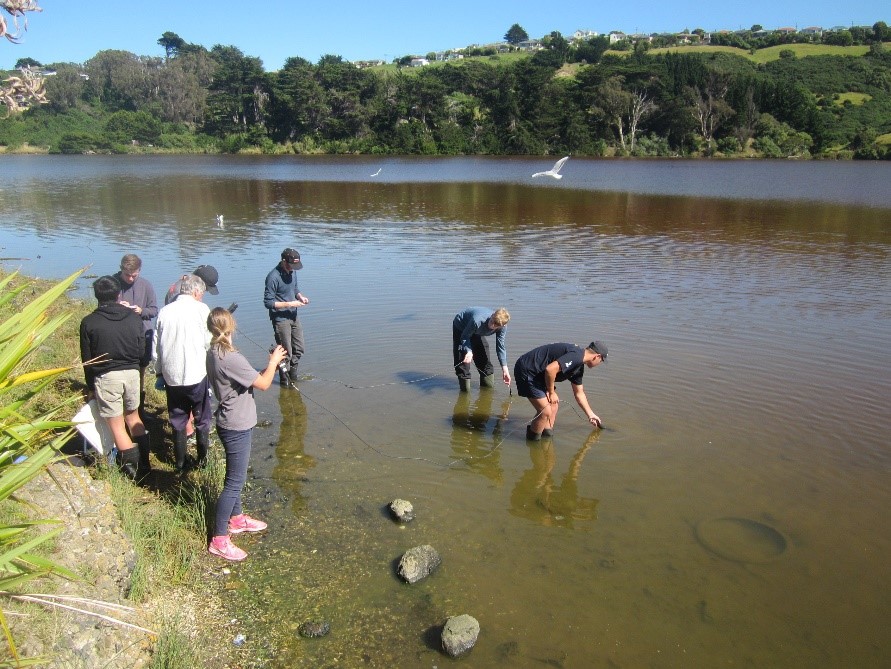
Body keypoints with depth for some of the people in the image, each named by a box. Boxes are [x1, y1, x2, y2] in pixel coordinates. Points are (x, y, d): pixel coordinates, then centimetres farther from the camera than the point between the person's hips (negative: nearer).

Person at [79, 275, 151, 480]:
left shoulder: (89, 323, -6)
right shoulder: (133, 317, 0)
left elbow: (87, 360, 0)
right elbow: (142, 350, 3)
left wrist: (91, 387, 9)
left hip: (106, 378, -3)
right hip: (132, 373, 3)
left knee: (117, 426, 6)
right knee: (133, 417, 21)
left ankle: (134, 469, 6)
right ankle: (144, 464, 22)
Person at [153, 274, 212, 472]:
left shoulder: (164, 311, 4)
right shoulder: (201, 309, -9)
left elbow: (156, 346, 8)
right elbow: (210, 342, -9)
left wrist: (159, 371, 18)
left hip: (171, 376, 4)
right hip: (197, 374, -3)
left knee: (178, 421, 14)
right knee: (202, 419, 14)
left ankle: (181, 464, 22)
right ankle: (203, 459, 21)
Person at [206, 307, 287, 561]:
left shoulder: (214, 354, 3)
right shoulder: (231, 358, -26)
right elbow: (263, 384, -19)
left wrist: (270, 365, 5)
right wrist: (273, 362, -4)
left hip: (231, 423, 10)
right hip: (237, 426, -10)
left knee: (236, 476, 24)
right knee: (234, 482, -1)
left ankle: (236, 518, 42)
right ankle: (219, 540, 8)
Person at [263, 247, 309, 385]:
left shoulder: (292, 272, 3)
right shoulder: (273, 277, -21)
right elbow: (268, 302, -19)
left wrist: (301, 296, -3)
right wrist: (290, 304, -21)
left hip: (293, 317, 7)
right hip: (280, 319, -7)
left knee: (299, 349, 15)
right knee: (286, 353, 3)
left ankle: (293, 374, 35)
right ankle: (284, 381, 21)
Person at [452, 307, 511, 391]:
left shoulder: (501, 327, -26)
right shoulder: (477, 321, -44)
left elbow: (500, 346, -16)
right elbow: (465, 336, -30)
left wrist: (504, 368, -18)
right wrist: (469, 351, -47)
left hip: (475, 332, 5)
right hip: (461, 328, -5)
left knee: (485, 359, 5)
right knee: (463, 360, -14)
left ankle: (487, 385, 23)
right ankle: (464, 387, 0)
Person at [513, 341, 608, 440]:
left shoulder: (579, 367, 14)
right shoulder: (576, 356, -20)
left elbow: (579, 393, 27)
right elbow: (550, 369, -30)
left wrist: (591, 415, 32)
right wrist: (551, 392, -14)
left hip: (537, 374, 11)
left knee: (554, 404, 18)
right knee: (546, 412, -10)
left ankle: (547, 436, 27)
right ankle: (533, 442, 9)